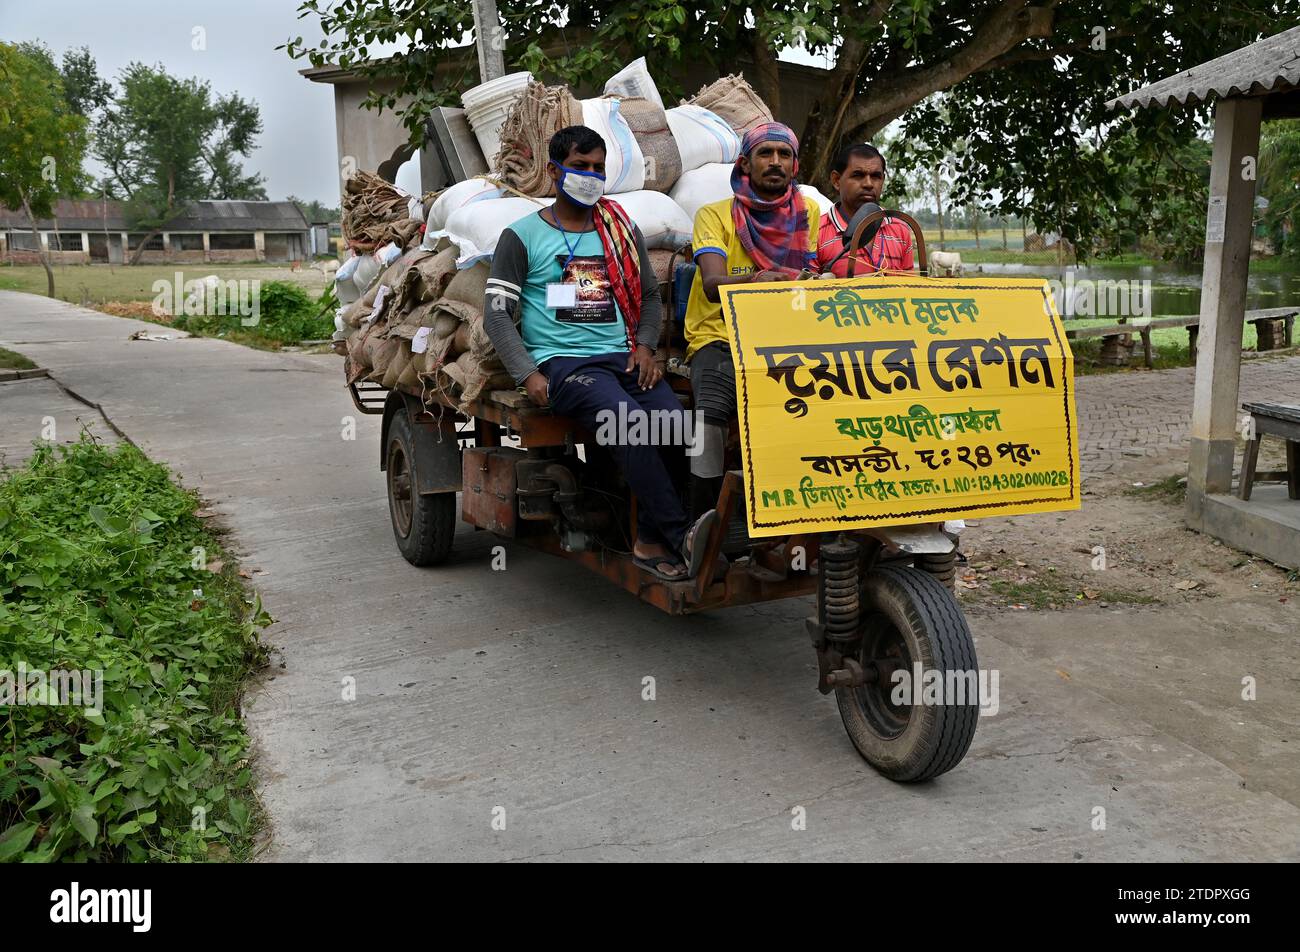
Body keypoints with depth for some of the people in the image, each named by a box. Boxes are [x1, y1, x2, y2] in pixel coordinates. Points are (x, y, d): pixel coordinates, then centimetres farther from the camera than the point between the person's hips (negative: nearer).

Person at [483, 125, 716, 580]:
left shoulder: (623, 231, 20)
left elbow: (650, 295, 26)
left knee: (676, 420, -27)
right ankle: (681, 534, -35)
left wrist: (645, 346, 6)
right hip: (563, 362, -4)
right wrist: (529, 375, -9)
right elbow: (496, 314, 3)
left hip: (623, 357, 4)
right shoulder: (523, 236, 8)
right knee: (630, 419, -34)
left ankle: (651, 540, -17)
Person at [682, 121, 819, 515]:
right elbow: (713, 285, -12)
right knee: (712, 411, -32)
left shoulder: (808, 213, 13)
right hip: (720, 339, -2)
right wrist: (756, 280, -33)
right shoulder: (715, 215, 4)